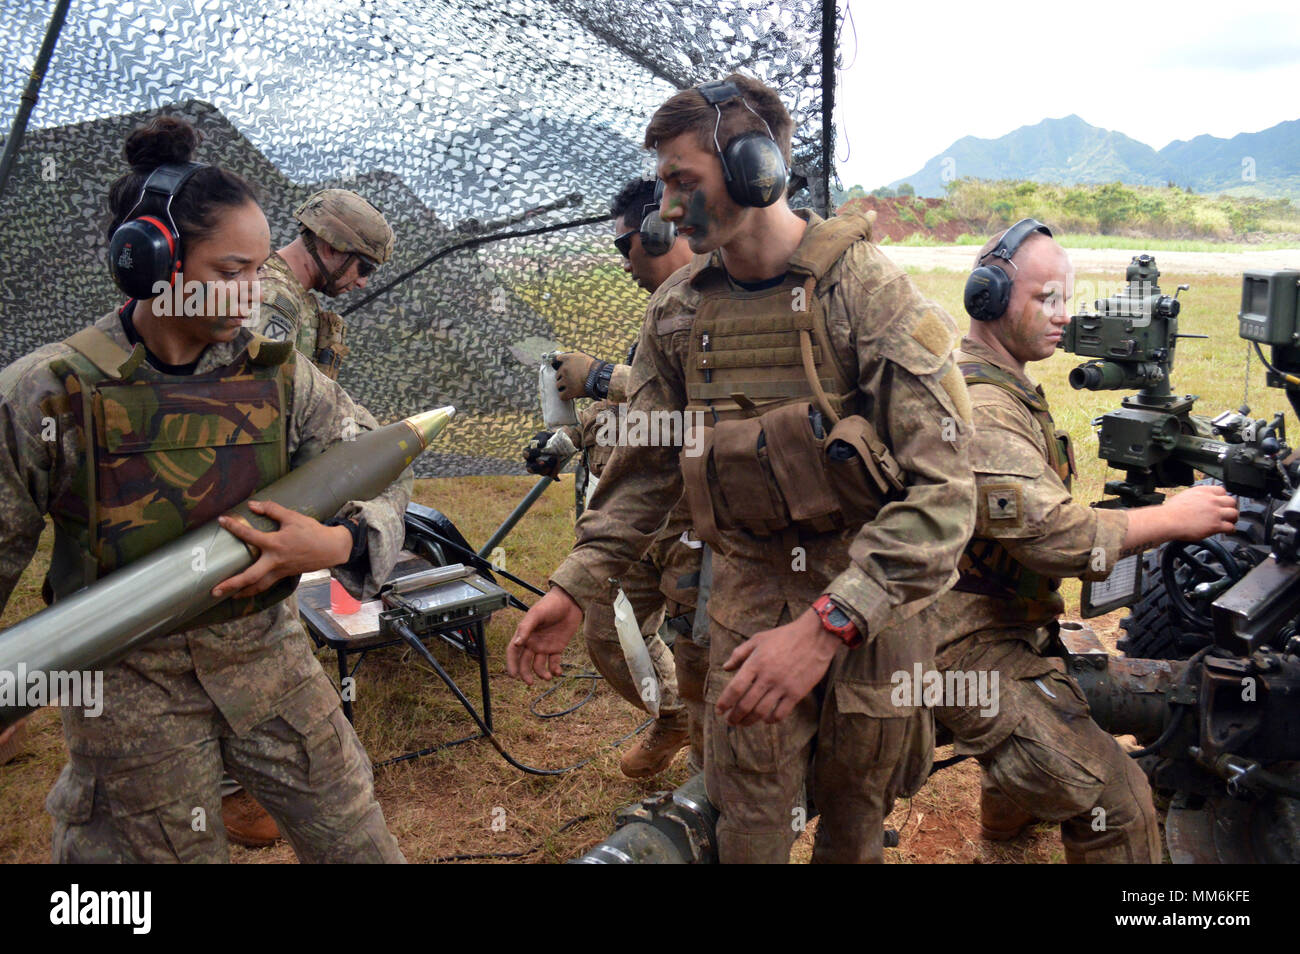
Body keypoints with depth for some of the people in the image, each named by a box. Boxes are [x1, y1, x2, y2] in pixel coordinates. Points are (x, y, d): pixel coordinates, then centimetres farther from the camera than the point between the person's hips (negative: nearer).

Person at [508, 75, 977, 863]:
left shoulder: (870, 292, -17)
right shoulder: (678, 310, -1)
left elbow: (943, 490, -22)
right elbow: (648, 468, 9)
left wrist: (827, 625, -31)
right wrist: (575, 588, 1)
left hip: (870, 611, -2)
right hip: (749, 607, 3)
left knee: (856, 826, 17)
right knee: (749, 830, 9)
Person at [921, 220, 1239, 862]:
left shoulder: (1004, 385, 13)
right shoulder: (981, 408, -25)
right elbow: (1054, 536, -31)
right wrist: (1173, 519, -20)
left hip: (1005, 622, 11)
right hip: (968, 647, -11)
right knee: (1118, 806, -13)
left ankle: (1005, 815, 59)